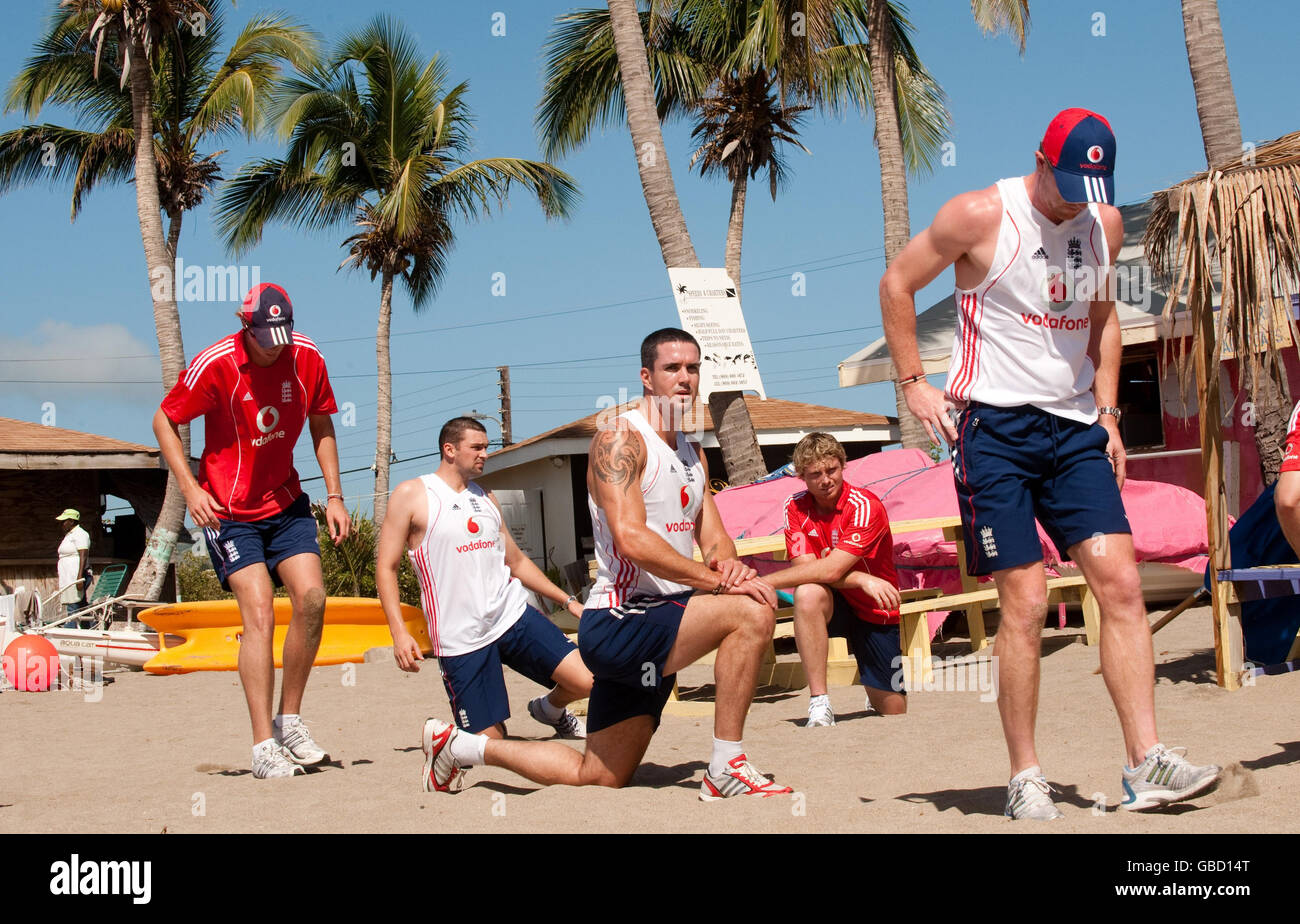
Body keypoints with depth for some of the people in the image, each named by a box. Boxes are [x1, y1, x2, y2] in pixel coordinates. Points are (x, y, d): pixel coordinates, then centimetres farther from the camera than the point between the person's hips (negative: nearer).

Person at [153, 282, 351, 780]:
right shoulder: (214, 365, -17)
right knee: (259, 613, -16)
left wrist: (334, 495, 5)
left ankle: (290, 720, 5)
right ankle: (263, 745, -12)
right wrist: (190, 489, -15)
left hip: (286, 503, 4)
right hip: (228, 510, -4)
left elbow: (321, 425, 10)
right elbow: (164, 421, -5)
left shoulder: (307, 359, -6)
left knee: (311, 598, -12)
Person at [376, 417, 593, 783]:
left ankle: (550, 710, 23)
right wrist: (400, 632, -15)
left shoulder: (486, 498, 15)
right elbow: (386, 567, -4)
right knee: (491, 740, -6)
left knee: (584, 681, -11)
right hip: (461, 638, -5)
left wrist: (568, 601, 18)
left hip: (514, 614, 5)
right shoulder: (412, 495, -2)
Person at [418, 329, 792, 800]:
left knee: (597, 777, 12)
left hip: (657, 628, 9)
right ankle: (726, 770, -20)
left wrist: (727, 562, -13)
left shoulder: (692, 451, 18)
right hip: (618, 623, -9)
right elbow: (631, 539, -23)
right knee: (751, 611, -29)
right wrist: (716, 580, -27)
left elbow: (714, 538, 12)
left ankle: (458, 745, 28)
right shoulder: (620, 438, -11)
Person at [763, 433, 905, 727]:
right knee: (808, 594, -36)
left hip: (875, 613, -1)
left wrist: (759, 582, -33)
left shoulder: (864, 506, -22)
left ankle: (876, 693, 42)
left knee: (893, 711, 1)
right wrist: (863, 580, -31)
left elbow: (830, 570, -31)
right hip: (834, 604, 1)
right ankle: (819, 705, -29)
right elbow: (804, 567, -19)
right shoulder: (795, 508, -9)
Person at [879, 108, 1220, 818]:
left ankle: (1146, 765, -6)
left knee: (1120, 581, -7)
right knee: (1025, 602, -8)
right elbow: (897, 284, 2)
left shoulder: (1105, 225, 10)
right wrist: (914, 385, -3)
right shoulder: (981, 215, -7)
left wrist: (1107, 412, 14)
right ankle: (1024, 779, 3)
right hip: (993, 426, -5)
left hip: (1074, 427, 5)